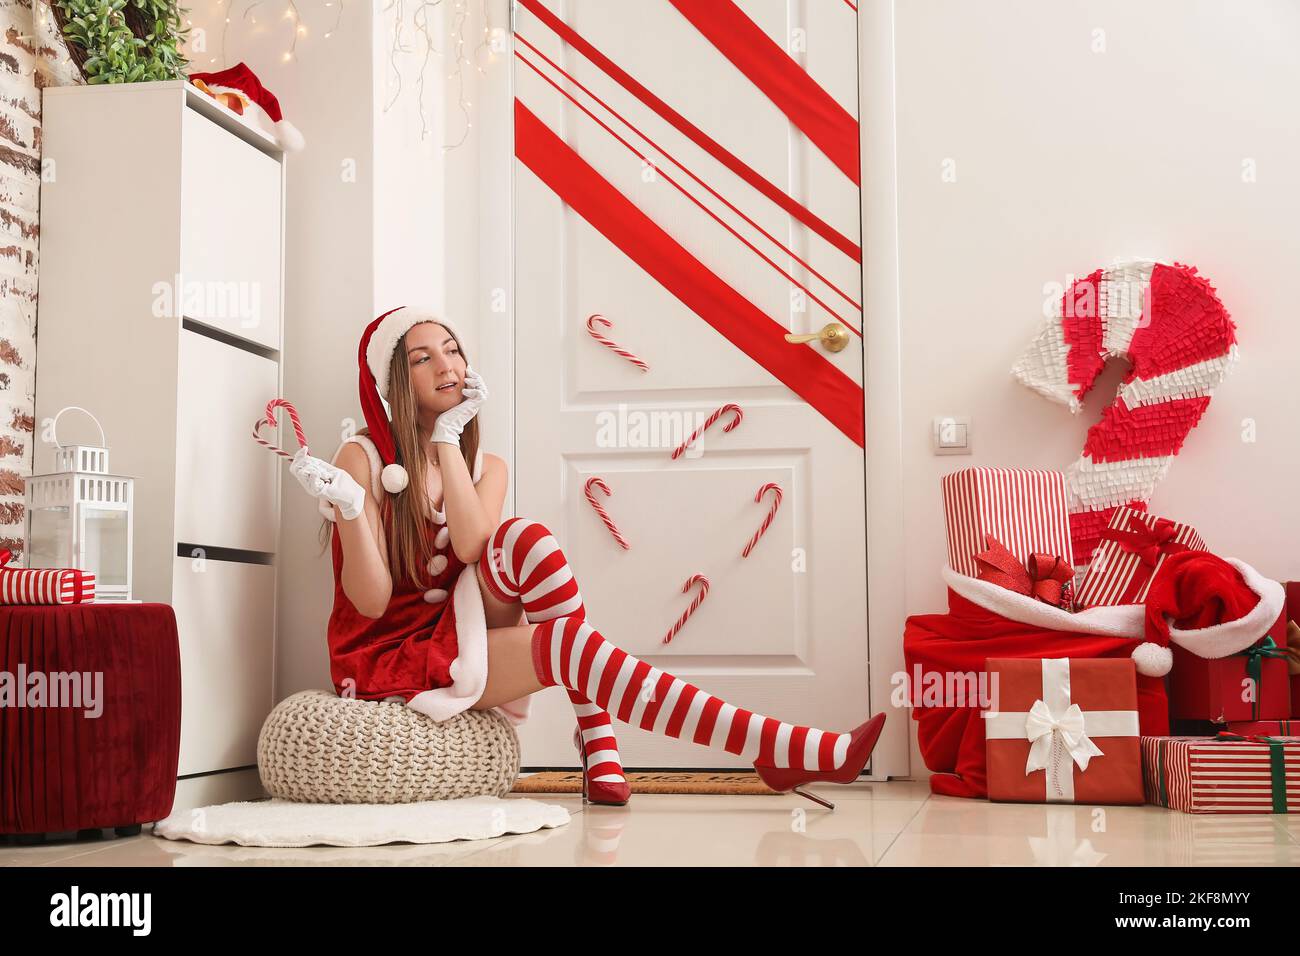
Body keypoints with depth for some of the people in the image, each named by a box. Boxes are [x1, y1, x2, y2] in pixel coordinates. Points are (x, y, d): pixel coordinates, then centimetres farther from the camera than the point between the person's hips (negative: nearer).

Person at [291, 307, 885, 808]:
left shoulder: (486, 468, 9)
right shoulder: (363, 458, -5)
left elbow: (471, 547, -16)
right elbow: (372, 601, -13)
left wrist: (448, 437, -11)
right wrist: (349, 507, -28)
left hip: (459, 636, 5)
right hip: (388, 660, -5)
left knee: (526, 540, -26)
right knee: (570, 644, -29)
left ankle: (601, 759, -29)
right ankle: (781, 751, -39)